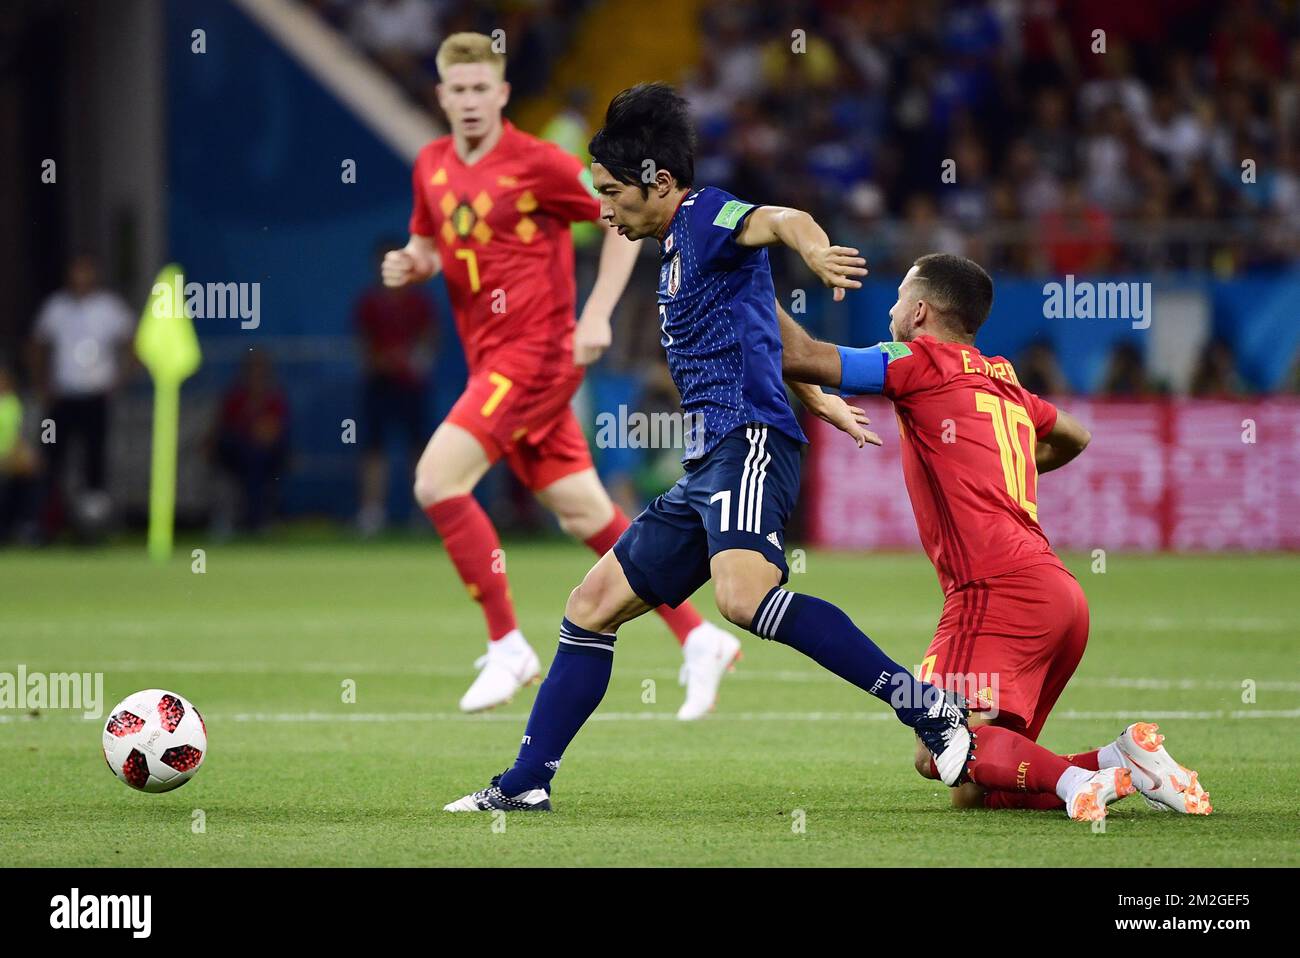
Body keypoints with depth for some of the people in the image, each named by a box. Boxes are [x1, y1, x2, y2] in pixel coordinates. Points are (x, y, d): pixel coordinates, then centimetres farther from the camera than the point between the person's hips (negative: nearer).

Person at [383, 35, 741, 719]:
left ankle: (507, 648, -8)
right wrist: (410, 264, -1)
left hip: (538, 351, -7)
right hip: (491, 358, 7)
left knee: (436, 480, -18)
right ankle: (700, 640, 17)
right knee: (585, 514, 8)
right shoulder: (432, 166, 9)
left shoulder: (535, 163, -11)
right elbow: (431, 247, 23)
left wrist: (597, 315, -15)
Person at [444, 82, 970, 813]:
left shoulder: (706, 216, -4)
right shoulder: (677, 250, 25)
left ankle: (926, 706, -33)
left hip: (751, 441, -11)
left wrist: (815, 250, -50)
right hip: (709, 466, 11)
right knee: (592, 608, 13)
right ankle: (526, 785, 20)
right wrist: (822, 402, 33)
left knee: (742, 595, -34)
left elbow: (781, 220, -26)